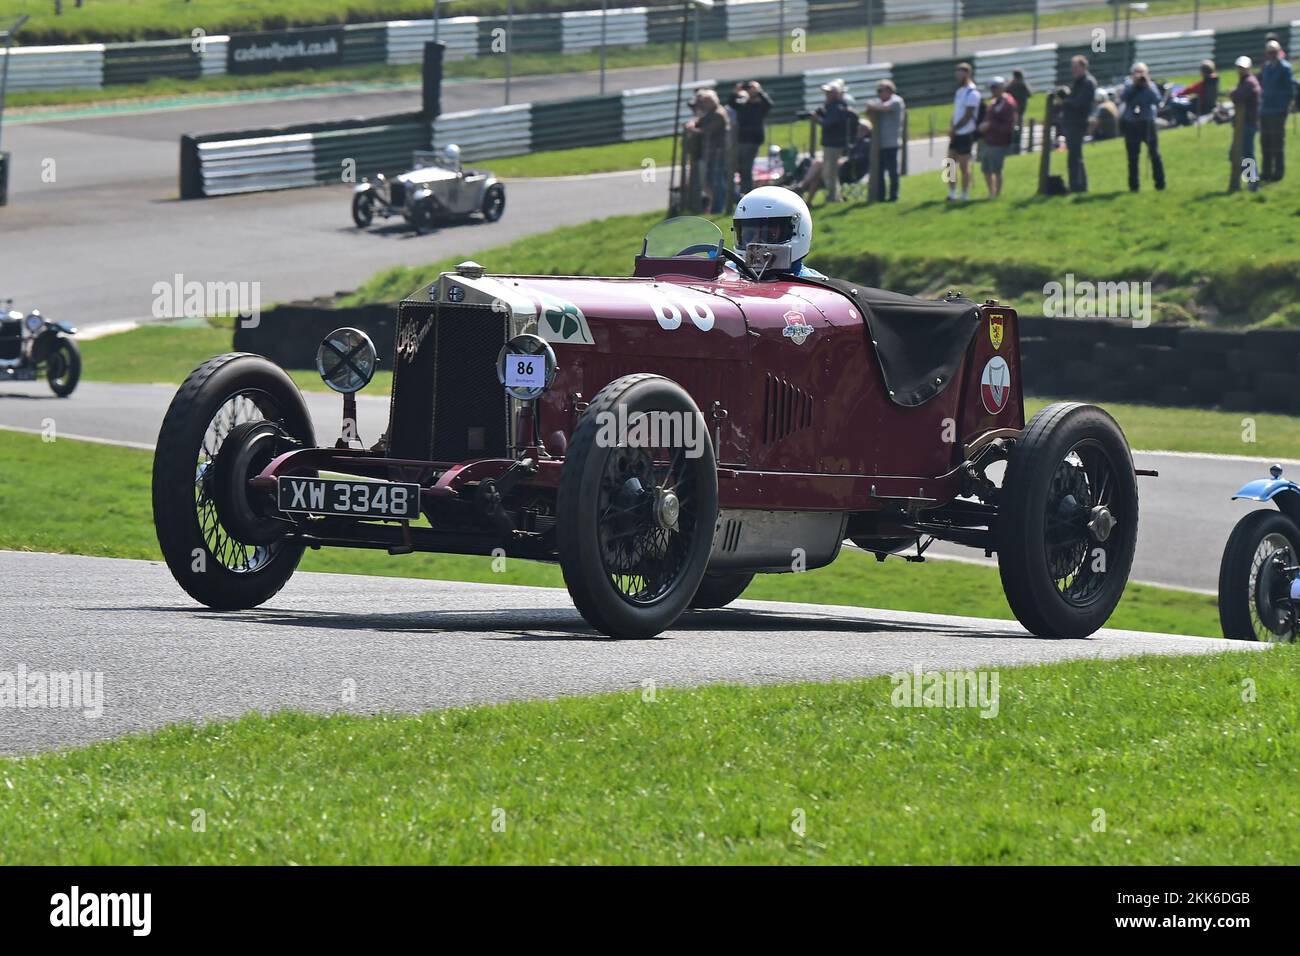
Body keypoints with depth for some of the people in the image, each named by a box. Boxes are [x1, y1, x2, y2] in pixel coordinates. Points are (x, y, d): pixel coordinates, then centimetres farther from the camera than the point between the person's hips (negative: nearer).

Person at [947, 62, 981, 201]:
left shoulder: (972, 93, -14)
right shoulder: (960, 90, 14)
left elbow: (968, 116, -17)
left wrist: (954, 128, -12)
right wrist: (952, 128, 2)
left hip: (965, 134, -9)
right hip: (956, 134, 9)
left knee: (964, 166, -2)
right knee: (950, 164, 9)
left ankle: (965, 196, 5)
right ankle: (952, 194, 16)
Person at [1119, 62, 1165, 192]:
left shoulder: (1150, 86, 5)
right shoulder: (1129, 86, 6)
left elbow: (1157, 100, -10)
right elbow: (1122, 98, -12)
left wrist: (1147, 85, -13)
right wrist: (1134, 84, -13)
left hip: (1148, 123, -1)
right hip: (1131, 124, 1)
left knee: (1154, 154, -5)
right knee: (1133, 157, 5)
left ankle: (1160, 183, 1)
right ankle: (1133, 185, 13)